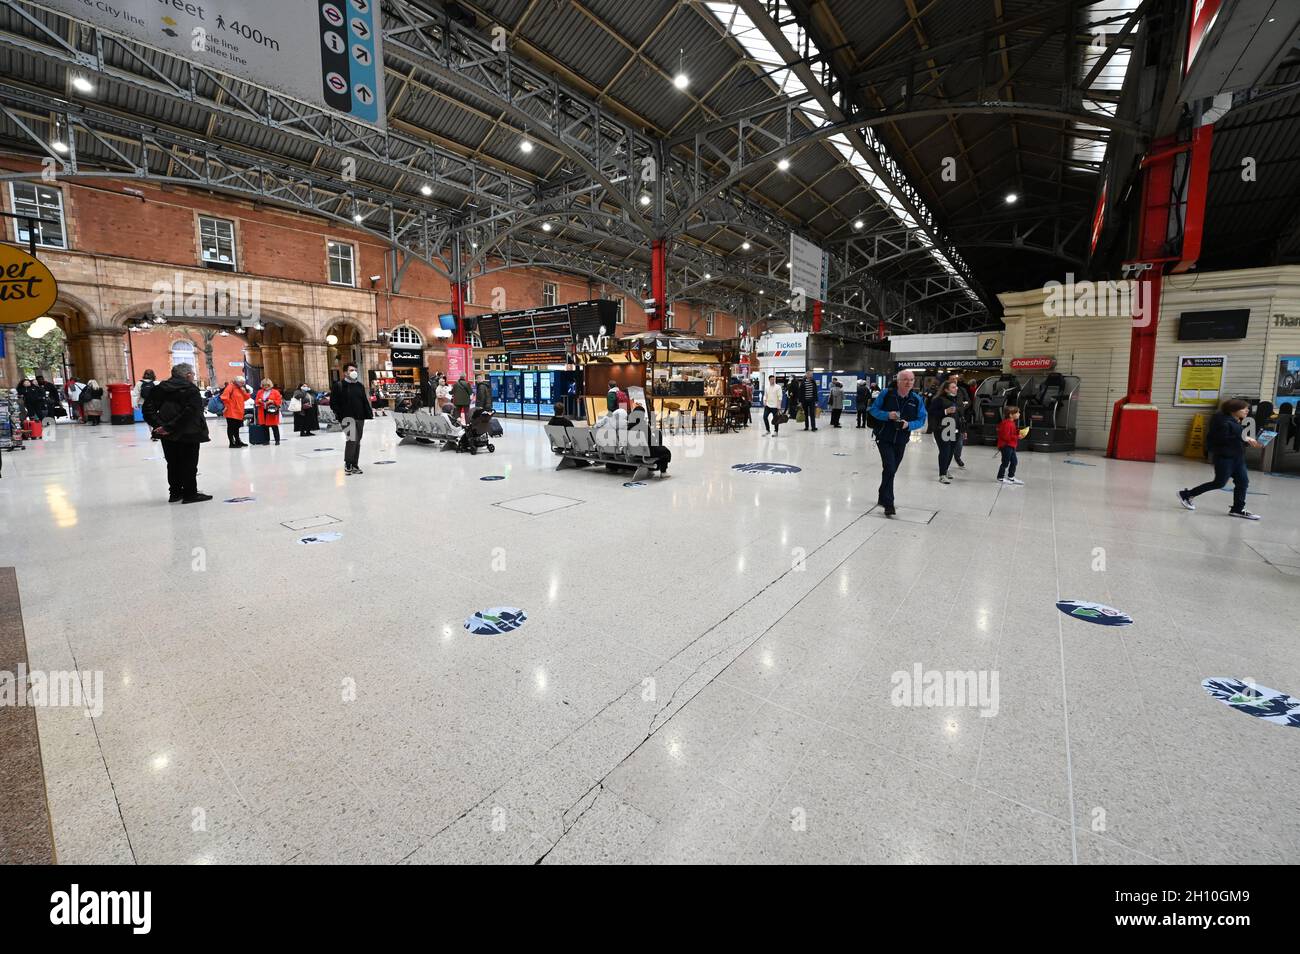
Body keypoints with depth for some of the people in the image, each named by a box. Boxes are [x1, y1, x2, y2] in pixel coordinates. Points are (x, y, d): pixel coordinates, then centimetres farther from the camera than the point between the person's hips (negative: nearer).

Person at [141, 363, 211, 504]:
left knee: (173, 464, 15)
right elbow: (188, 412, -22)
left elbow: (147, 409, 4)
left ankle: (175, 492, 21)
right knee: (189, 464, 1)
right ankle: (190, 494, 4)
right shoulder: (191, 389, -10)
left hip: (167, 434, 6)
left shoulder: (160, 388, 10)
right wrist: (169, 427, -18)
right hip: (188, 434, -6)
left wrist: (157, 424, -5)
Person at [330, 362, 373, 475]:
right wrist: (340, 415, -13)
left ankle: (354, 465, 17)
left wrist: (368, 413, 5)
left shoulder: (360, 386, 15)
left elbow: (365, 401, 17)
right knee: (352, 440, -17)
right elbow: (333, 403, -4)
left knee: (357, 442, 9)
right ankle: (348, 464, -3)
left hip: (360, 418, 6)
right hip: (347, 418, -6)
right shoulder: (338, 385, -2)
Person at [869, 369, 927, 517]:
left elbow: (921, 420, 1)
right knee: (889, 468, -15)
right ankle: (888, 504, -10)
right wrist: (887, 415, -21)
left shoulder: (917, 399, -2)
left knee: (891, 470, 15)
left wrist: (909, 424, -20)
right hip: (884, 439, -4)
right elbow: (873, 409, -3)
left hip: (901, 441, 4)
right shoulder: (886, 394, -9)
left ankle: (882, 498, 34)